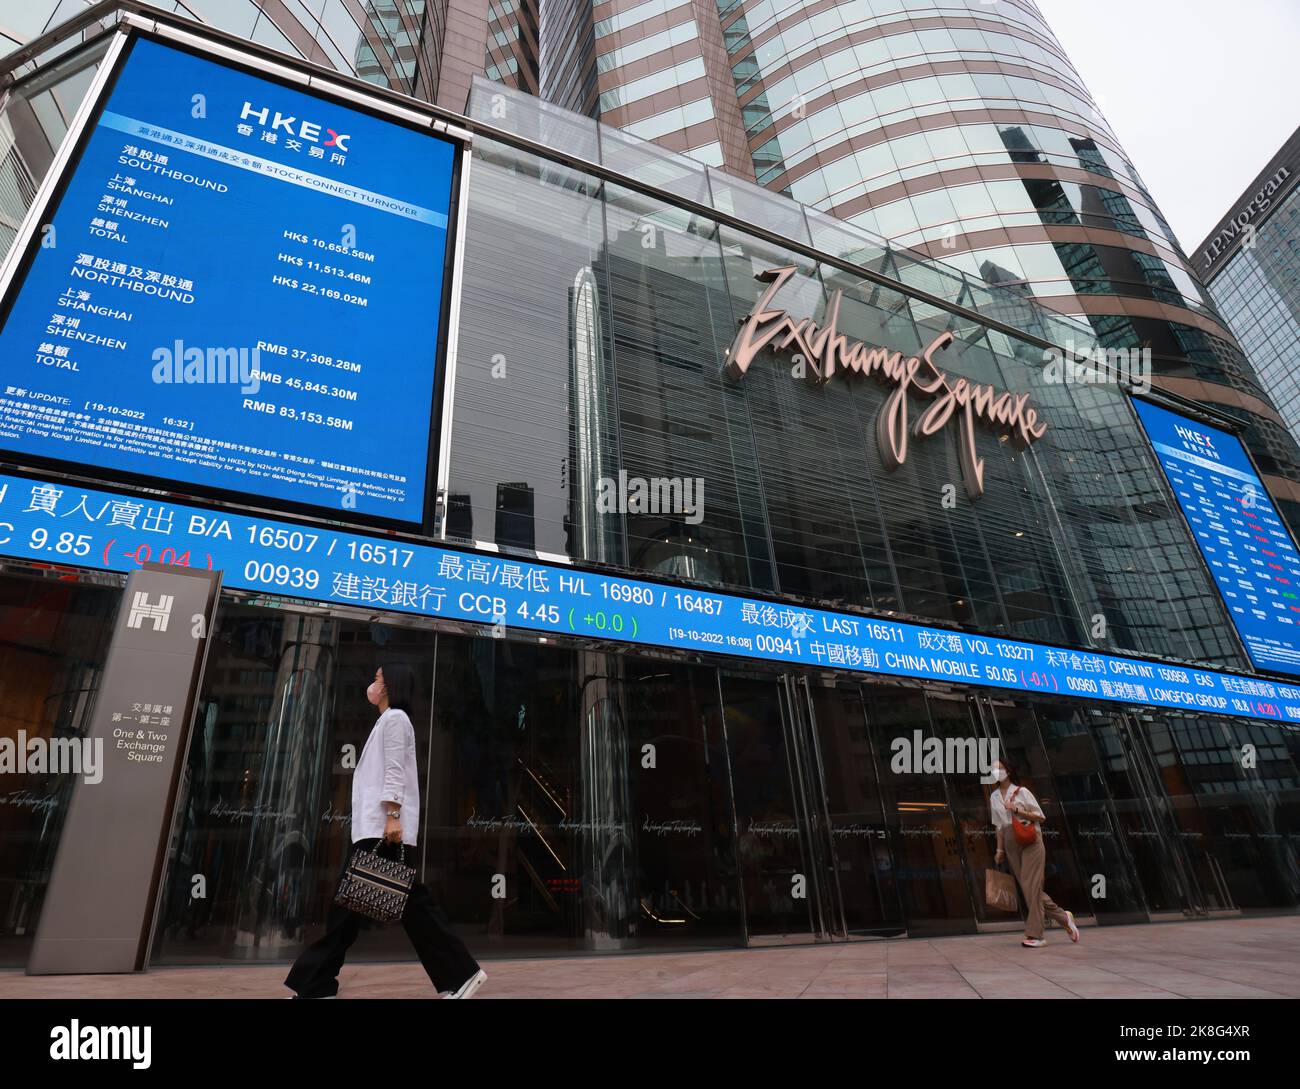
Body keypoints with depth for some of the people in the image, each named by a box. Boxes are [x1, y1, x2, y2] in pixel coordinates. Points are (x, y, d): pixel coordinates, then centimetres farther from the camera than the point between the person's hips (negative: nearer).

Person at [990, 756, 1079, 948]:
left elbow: (1041, 817, -4)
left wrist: (1016, 810, -15)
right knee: (1026, 887, 4)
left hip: (1031, 841, -6)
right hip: (1011, 844, 6)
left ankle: (1034, 934, -6)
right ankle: (1063, 917, 23)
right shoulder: (994, 797, 11)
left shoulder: (1021, 792, -4)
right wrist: (1000, 850, 11)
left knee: (1030, 886, -10)